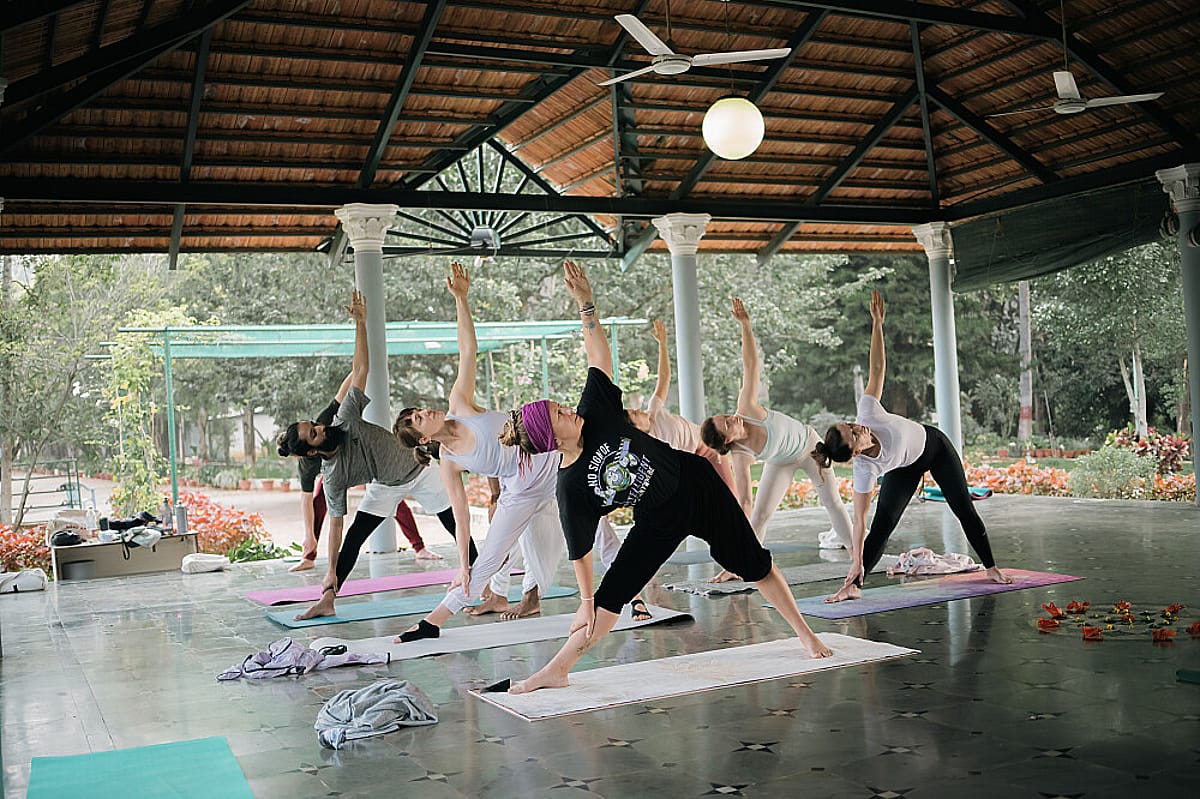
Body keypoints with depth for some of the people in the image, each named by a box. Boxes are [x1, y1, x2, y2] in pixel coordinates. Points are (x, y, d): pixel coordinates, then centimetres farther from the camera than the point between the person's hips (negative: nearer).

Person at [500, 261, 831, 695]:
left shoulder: (595, 411, -14)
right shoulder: (570, 489, -18)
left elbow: (599, 356, -9)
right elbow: (580, 549, -12)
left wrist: (585, 304, -17)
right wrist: (586, 600, -10)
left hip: (695, 482, 2)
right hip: (658, 521, -2)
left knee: (754, 563, 9)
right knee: (612, 592, -8)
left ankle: (805, 633, 26)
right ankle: (557, 669, 3)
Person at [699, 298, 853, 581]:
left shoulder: (747, 408, -34)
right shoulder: (740, 458, -32)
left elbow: (750, 364, -34)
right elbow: (744, 501, -31)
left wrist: (745, 324, -42)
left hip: (809, 442, 1)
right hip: (781, 462, -1)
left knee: (831, 500, 5)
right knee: (760, 513, -11)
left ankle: (853, 547, 24)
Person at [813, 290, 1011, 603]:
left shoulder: (867, 411, -37)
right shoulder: (864, 470, -36)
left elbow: (877, 368, -29)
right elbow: (859, 520, -32)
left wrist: (877, 323, -35)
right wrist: (857, 563, -33)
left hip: (934, 444, 3)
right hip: (905, 469, -3)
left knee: (964, 509, 10)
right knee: (881, 525, -16)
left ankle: (991, 568, 29)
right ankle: (853, 586, -11)